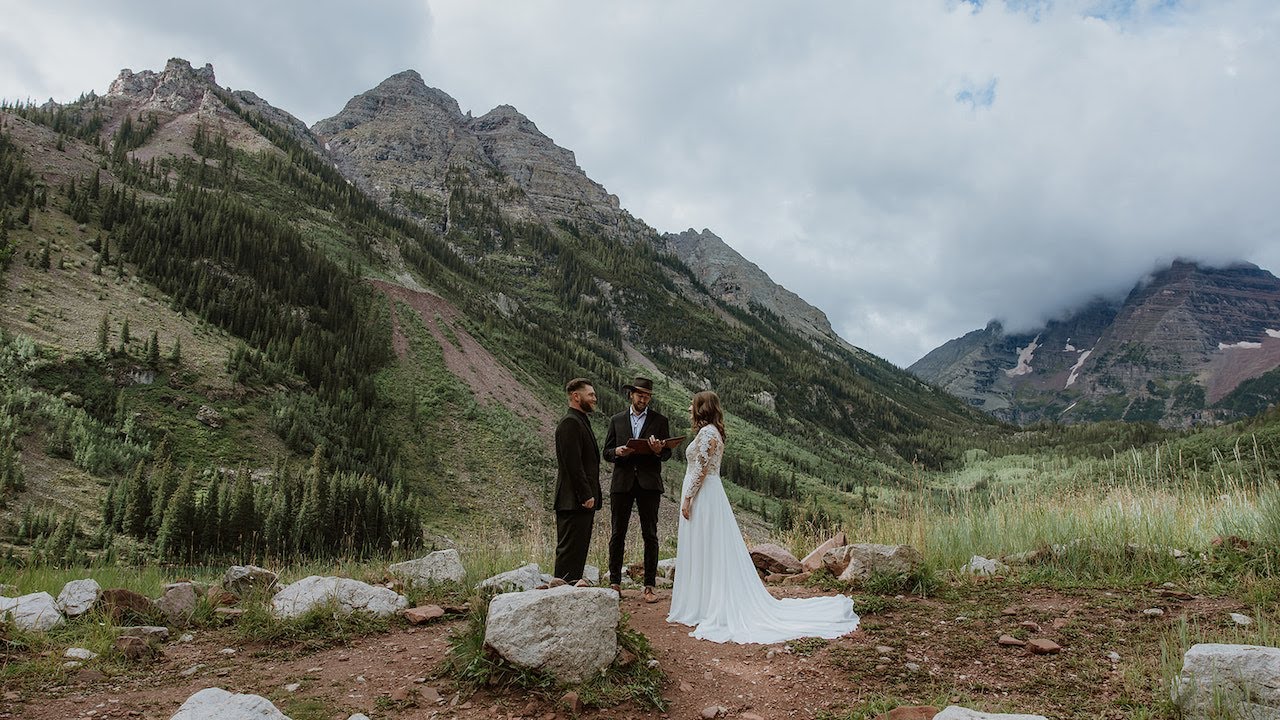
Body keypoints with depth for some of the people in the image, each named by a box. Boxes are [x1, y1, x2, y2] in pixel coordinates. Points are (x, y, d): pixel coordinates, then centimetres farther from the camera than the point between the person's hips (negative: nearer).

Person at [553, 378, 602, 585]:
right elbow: (572, 464, -21)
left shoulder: (582, 422, 19)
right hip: (574, 501, -10)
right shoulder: (570, 423, -14)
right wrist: (586, 496, -20)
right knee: (569, 550, -6)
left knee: (579, 550, 13)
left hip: (584, 500, 10)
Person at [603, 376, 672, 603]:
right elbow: (606, 453, 11)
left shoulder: (660, 420, 9)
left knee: (650, 535, -2)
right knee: (617, 533, 2)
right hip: (622, 482, 1)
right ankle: (615, 582, 11)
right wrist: (618, 452, -12)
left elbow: (667, 454, 6)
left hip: (649, 483, -1)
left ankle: (650, 586, 3)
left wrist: (658, 450, -17)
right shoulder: (616, 420, 13)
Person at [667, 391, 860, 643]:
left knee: (704, 552, -3)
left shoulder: (706, 432, -16)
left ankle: (703, 607, 4)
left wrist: (687, 498, -18)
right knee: (712, 553, 12)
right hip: (711, 494, 10)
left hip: (702, 497, -10)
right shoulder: (713, 432, 14)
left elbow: (700, 469, -20)